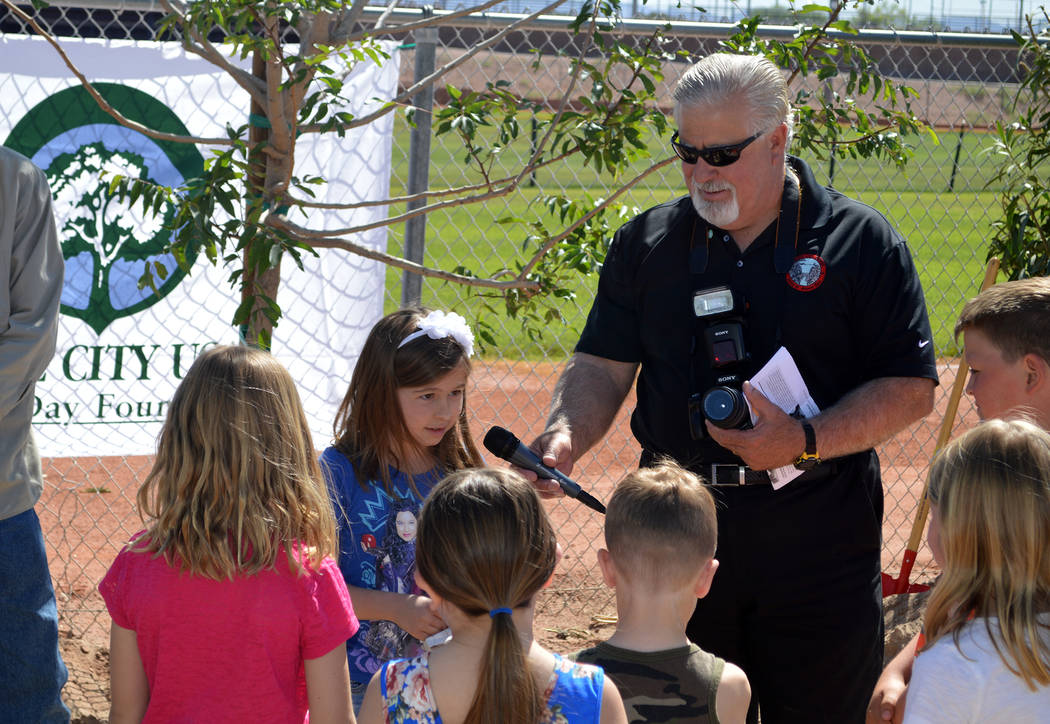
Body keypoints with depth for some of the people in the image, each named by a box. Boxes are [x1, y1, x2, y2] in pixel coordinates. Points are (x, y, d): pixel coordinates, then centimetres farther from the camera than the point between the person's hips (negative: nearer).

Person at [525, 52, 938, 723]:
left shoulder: (861, 241, -3)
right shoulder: (646, 243, 7)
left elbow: (911, 388, -5)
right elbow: (603, 367, 7)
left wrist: (806, 440, -19)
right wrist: (565, 437, -14)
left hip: (818, 541, -2)